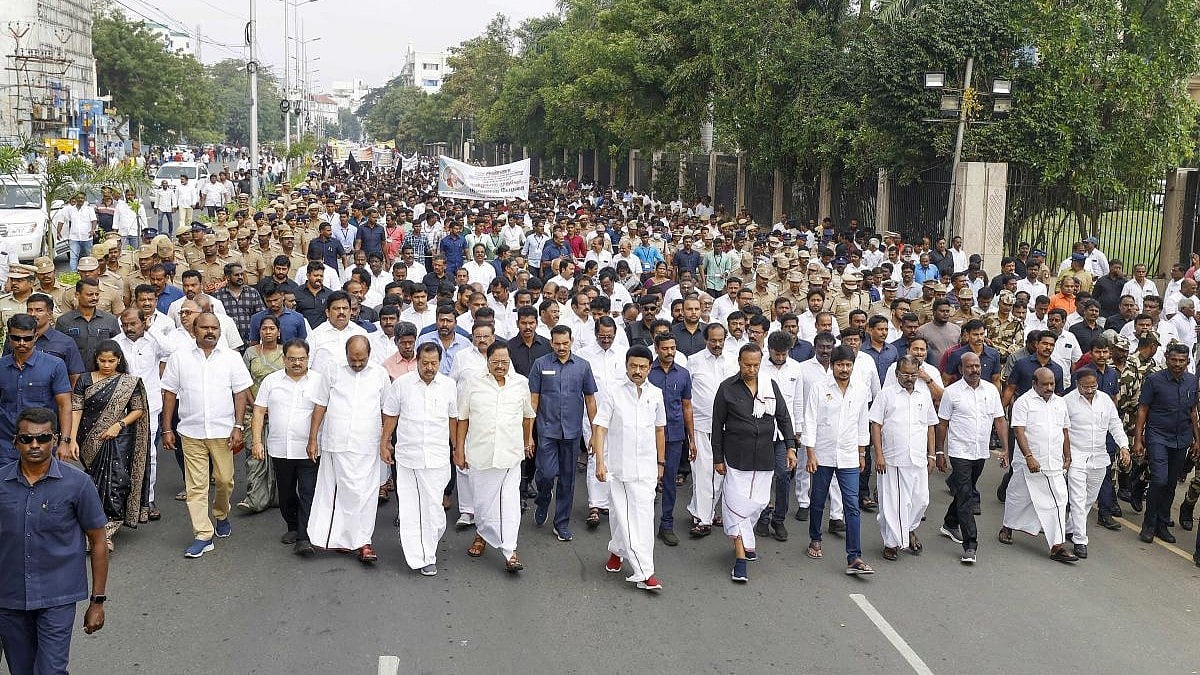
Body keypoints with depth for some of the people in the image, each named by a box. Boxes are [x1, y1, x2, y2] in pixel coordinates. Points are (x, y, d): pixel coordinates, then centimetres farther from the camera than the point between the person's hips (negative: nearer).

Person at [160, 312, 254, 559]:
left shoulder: (231, 358, 4)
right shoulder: (180, 357, 4)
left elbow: (240, 394, 3)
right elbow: (170, 394, 6)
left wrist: (238, 427, -5)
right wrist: (167, 429, 3)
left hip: (223, 431, 0)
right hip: (191, 432, 0)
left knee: (224, 480, 6)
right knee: (196, 485, 0)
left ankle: (222, 515, 35)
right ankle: (203, 536, 5)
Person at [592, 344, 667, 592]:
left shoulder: (656, 394, 7)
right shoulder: (613, 393, -5)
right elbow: (599, 428, -7)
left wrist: (661, 462, 19)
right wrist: (600, 462, -15)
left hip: (645, 467, 2)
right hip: (618, 466, -2)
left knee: (643, 515, -4)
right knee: (620, 514, 3)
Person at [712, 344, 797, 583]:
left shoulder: (771, 386, 6)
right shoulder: (727, 388, -3)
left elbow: (783, 417, 11)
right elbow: (717, 425, 0)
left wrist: (790, 446, 1)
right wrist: (718, 458, 0)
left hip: (764, 457, 4)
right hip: (737, 457, -3)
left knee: (759, 502, 8)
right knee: (737, 504, -8)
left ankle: (744, 539, 32)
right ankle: (741, 558, -5)